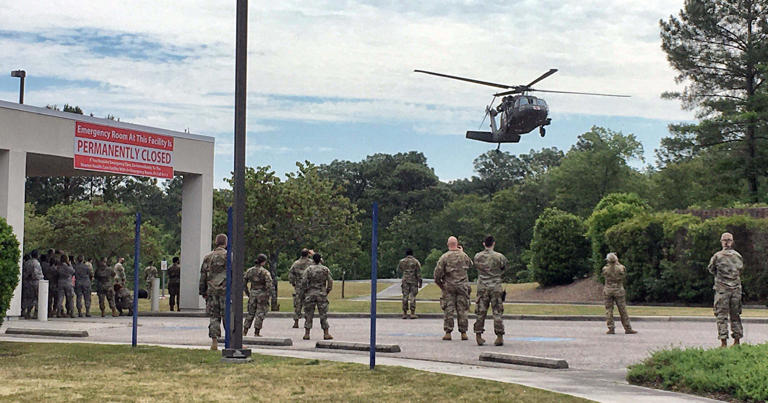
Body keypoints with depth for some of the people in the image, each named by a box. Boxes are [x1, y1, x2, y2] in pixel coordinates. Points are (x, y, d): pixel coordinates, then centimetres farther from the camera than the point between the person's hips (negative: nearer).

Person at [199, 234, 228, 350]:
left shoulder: (208, 257, 9)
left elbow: (203, 275, 11)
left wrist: (203, 291, 16)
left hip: (212, 290, 3)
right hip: (225, 290, -3)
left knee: (213, 317, 6)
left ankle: (214, 341, -1)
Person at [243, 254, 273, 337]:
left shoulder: (250, 270, 4)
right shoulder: (265, 272, -11)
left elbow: (244, 282, 7)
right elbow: (269, 284, -19)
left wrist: (247, 293, 14)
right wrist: (268, 295, -11)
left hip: (252, 293, 4)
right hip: (262, 294, -4)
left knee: (250, 313, 14)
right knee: (260, 313, 5)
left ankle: (245, 331, 11)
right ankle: (257, 332, 5)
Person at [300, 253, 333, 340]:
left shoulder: (309, 269, -3)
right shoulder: (326, 270, 1)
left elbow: (303, 281, -7)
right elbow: (330, 282, 0)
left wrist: (303, 292, 3)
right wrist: (327, 291, 13)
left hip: (310, 294, 0)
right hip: (322, 294, 0)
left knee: (308, 314, 5)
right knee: (323, 314, 5)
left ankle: (307, 334, 3)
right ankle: (326, 333, 3)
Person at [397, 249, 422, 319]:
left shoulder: (402, 261, 3)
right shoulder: (416, 261, -4)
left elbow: (398, 269, 17)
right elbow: (419, 273, -6)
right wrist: (420, 282, -2)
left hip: (405, 281, 2)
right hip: (413, 281, -2)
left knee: (405, 296, 5)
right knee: (412, 297, -1)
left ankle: (404, 313, 4)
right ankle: (412, 313, -4)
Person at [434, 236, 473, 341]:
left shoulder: (444, 257, -8)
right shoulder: (464, 256, 1)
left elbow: (437, 272, -10)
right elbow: (470, 265, 21)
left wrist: (439, 283, 6)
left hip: (449, 286, -2)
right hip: (462, 286, 2)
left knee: (448, 310, 1)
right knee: (462, 310, 5)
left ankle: (448, 333, 0)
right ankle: (463, 333, 6)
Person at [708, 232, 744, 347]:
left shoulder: (717, 256, -7)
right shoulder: (738, 256, 5)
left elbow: (711, 269, 7)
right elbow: (740, 270, 17)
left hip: (722, 289, -4)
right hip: (736, 288, 4)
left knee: (722, 315, -1)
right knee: (735, 315, 12)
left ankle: (723, 341, -6)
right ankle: (737, 340, 14)